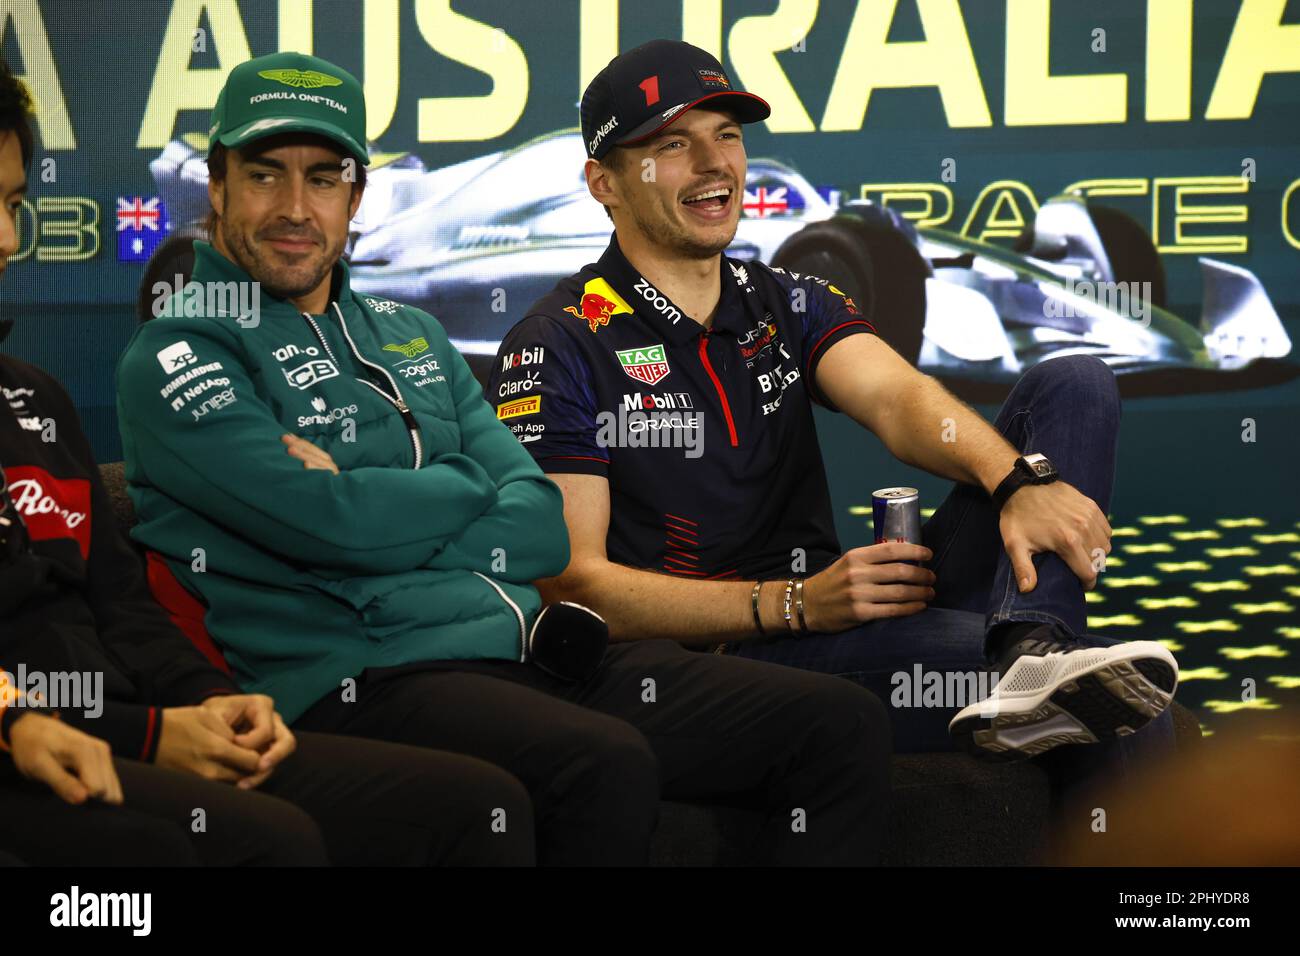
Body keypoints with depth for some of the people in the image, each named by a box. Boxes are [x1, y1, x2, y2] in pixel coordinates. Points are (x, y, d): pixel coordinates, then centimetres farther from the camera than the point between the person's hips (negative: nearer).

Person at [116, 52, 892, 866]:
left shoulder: (412, 337, 22)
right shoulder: (175, 357, 1)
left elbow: (542, 525, 11)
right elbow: (331, 523, -14)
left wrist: (383, 513, -6)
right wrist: (465, 486, 5)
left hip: (526, 648, 7)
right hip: (364, 679, -7)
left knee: (841, 724, -6)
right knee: (605, 767, -37)